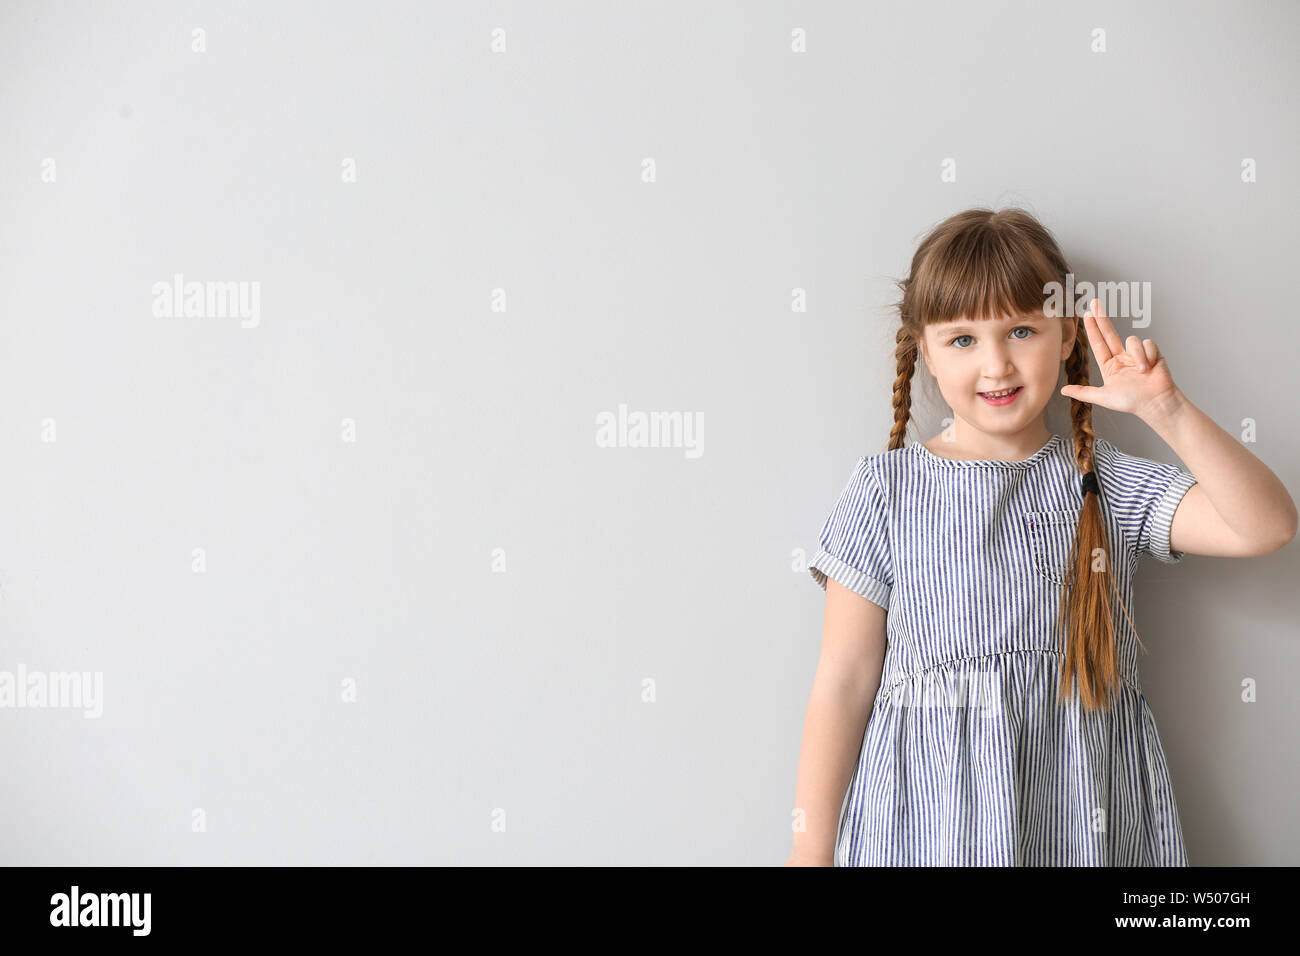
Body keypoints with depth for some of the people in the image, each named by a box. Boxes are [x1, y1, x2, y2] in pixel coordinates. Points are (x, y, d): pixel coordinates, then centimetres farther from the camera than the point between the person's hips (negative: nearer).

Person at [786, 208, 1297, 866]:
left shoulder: (1110, 485, 0)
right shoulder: (884, 492, -5)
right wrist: (811, 848, -3)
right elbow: (843, 686, -4)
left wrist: (1167, 411, -19)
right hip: (930, 816, -1)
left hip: (1084, 814, 2)